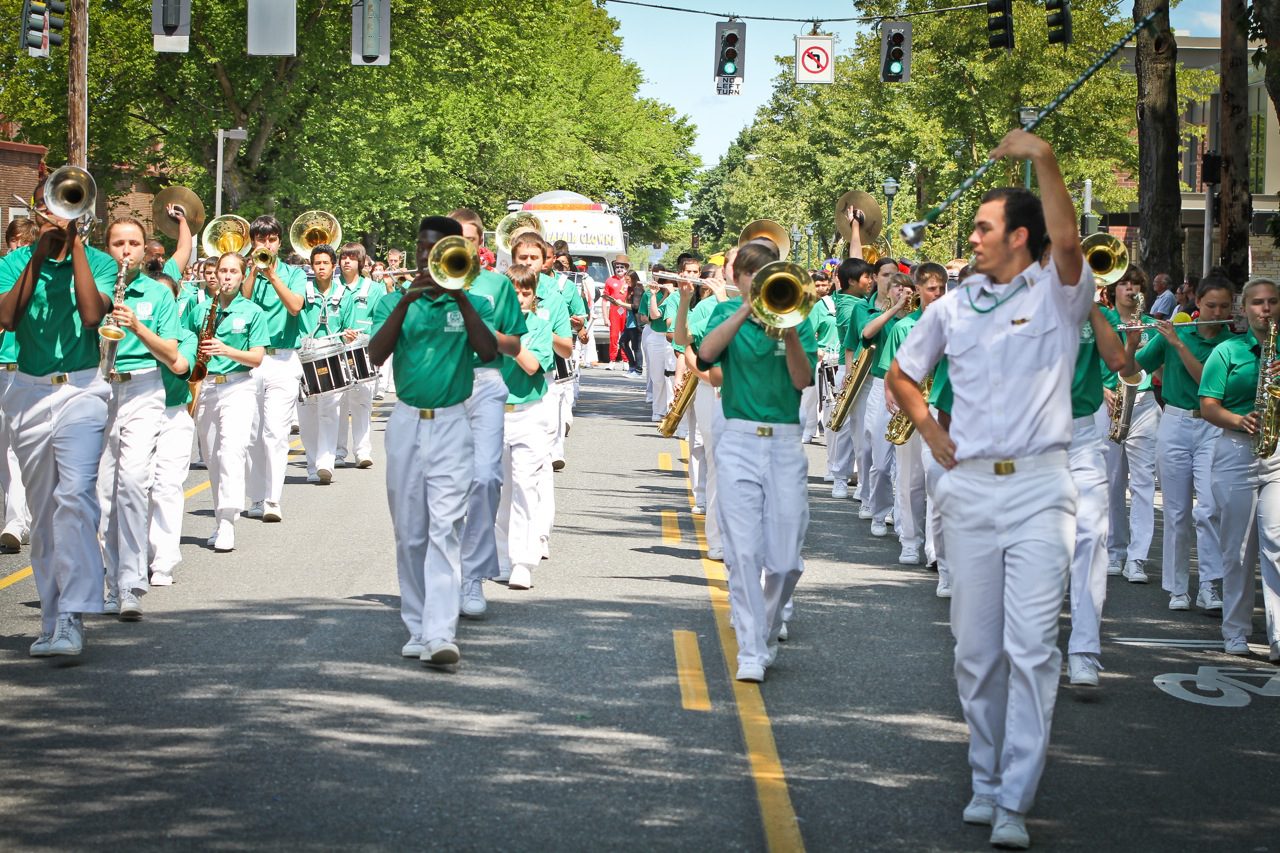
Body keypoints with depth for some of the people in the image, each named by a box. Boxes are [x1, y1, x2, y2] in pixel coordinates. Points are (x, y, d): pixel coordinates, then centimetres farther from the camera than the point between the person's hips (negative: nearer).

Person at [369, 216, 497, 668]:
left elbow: (488, 352, -11)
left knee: (445, 528, -13)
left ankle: (440, 634, -20)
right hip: (406, 423, 2)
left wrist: (461, 299, -17)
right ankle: (417, 628, 16)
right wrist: (406, 302, -18)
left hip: (451, 426, -2)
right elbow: (376, 355, -9)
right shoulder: (394, 302, 8)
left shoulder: (470, 303, 6)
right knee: (409, 533, 6)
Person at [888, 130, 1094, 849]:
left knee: (1032, 644, -10)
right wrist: (926, 425, 10)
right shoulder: (954, 307, 13)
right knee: (977, 647, 9)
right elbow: (901, 374, 26)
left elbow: (1068, 241, -22)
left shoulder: (1057, 295, 1)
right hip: (970, 487, 4)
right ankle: (987, 780, 22)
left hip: (1040, 486, -4)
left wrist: (1045, 157, -27)